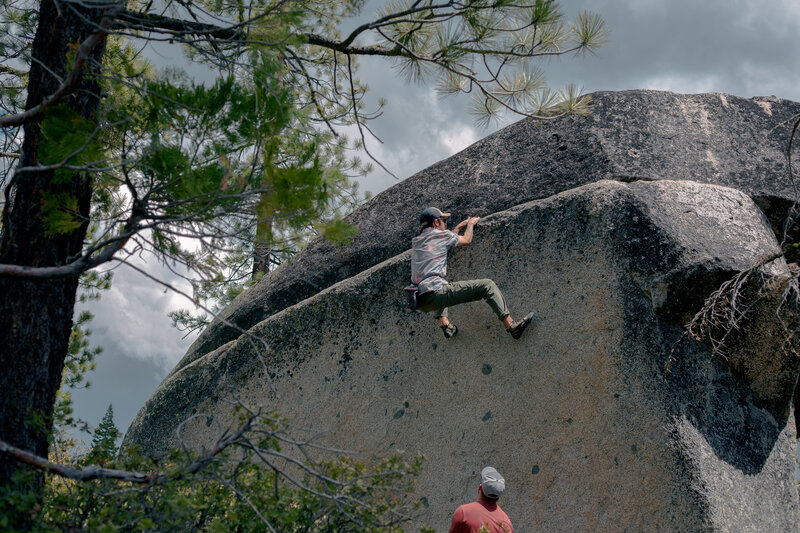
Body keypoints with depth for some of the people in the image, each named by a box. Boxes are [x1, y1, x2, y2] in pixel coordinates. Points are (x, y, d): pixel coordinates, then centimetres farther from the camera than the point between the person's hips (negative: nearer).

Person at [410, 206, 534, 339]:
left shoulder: (416, 241, 22)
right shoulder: (440, 234, 2)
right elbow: (467, 240, 18)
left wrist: (460, 226, 47)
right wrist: (470, 223, 36)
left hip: (420, 302, 7)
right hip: (435, 295, -7)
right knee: (487, 285, -2)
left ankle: (444, 322, 24)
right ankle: (511, 325, -10)